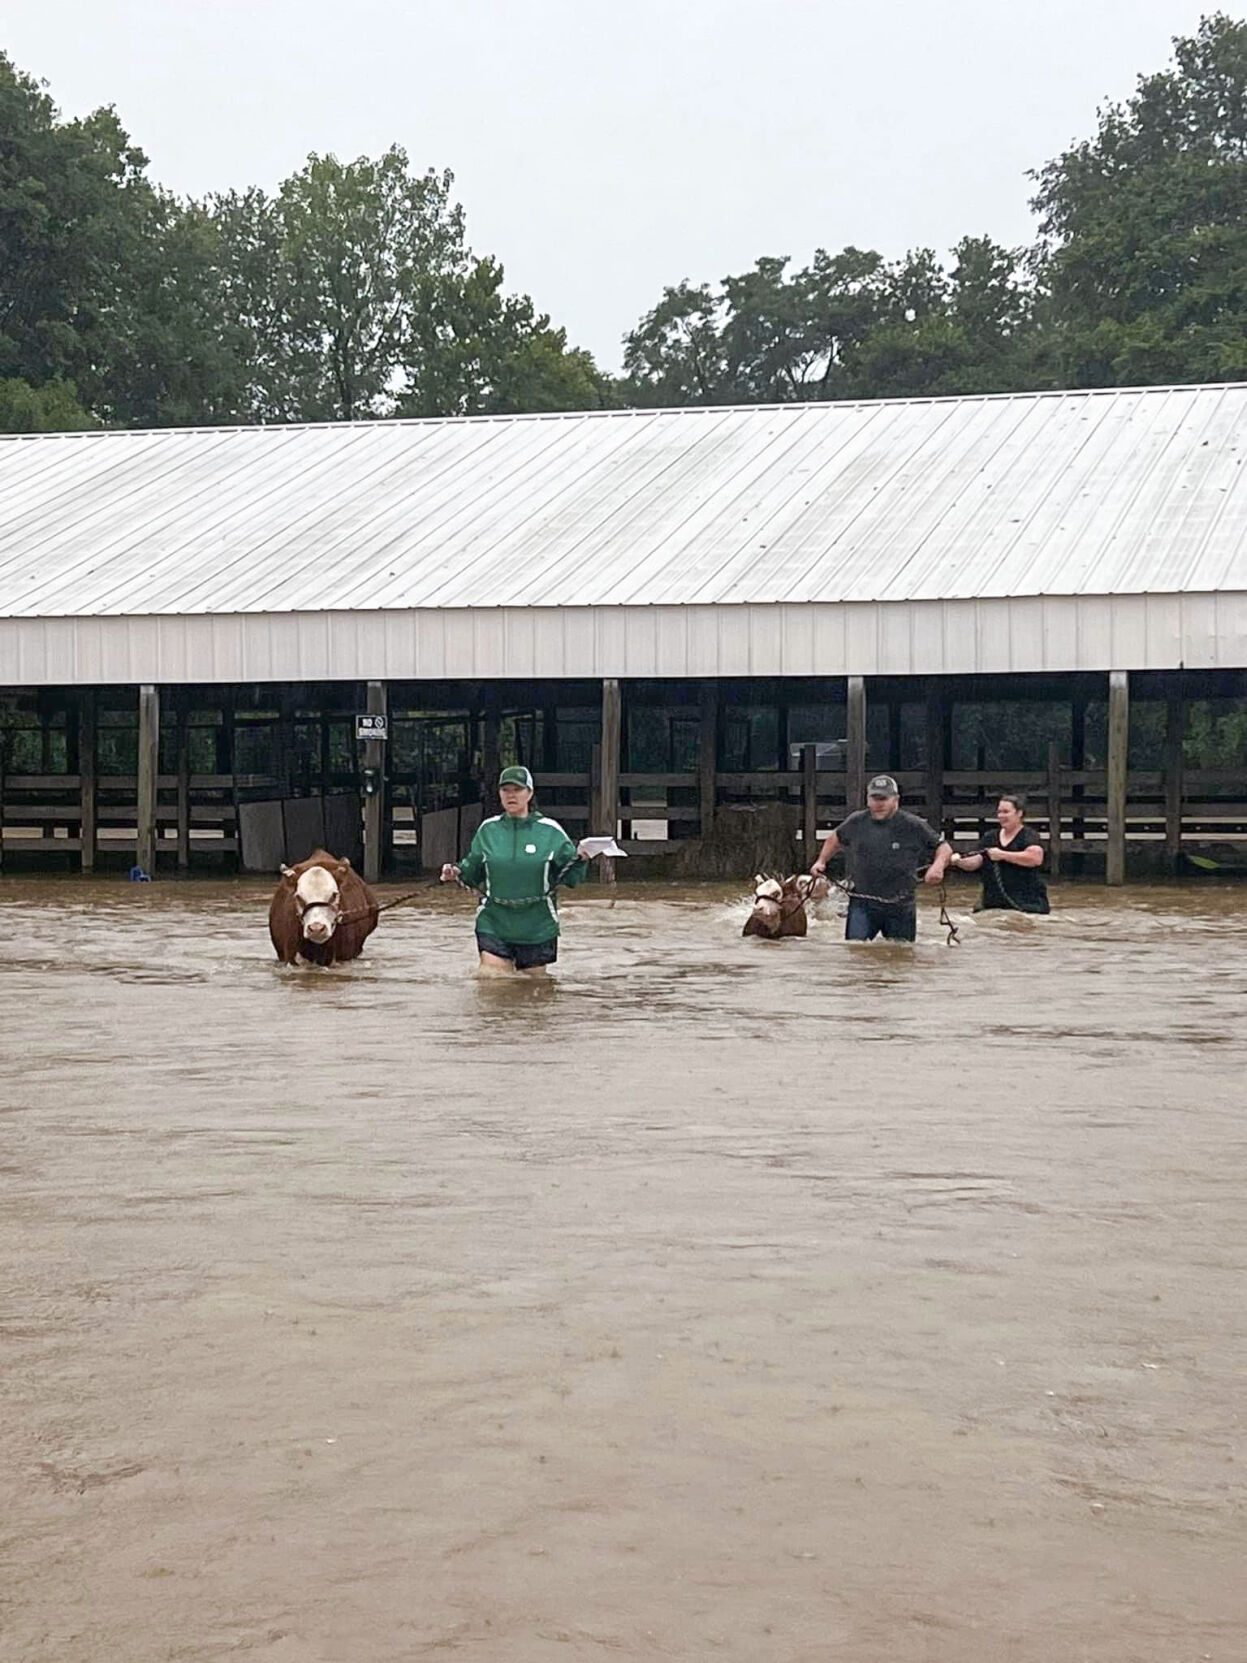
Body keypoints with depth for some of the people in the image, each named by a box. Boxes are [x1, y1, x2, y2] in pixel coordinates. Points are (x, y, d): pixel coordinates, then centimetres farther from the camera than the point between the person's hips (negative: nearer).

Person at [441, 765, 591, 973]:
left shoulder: (550, 831, -1)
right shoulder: (488, 829, 5)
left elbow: (569, 876, 0)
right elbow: (474, 872, 11)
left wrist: (580, 859, -19)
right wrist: (457, 874, -8)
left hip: (536, 927, -1)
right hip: (494, 925, 1)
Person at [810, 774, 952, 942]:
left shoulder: (913, 826, -3)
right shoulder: (855, 823, 4)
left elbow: (944, 849, 2)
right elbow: (836, 839, 25)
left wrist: (938, 866, -19)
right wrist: (821, 861, 14)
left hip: (900, 909, 0)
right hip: (862, 904, 0)